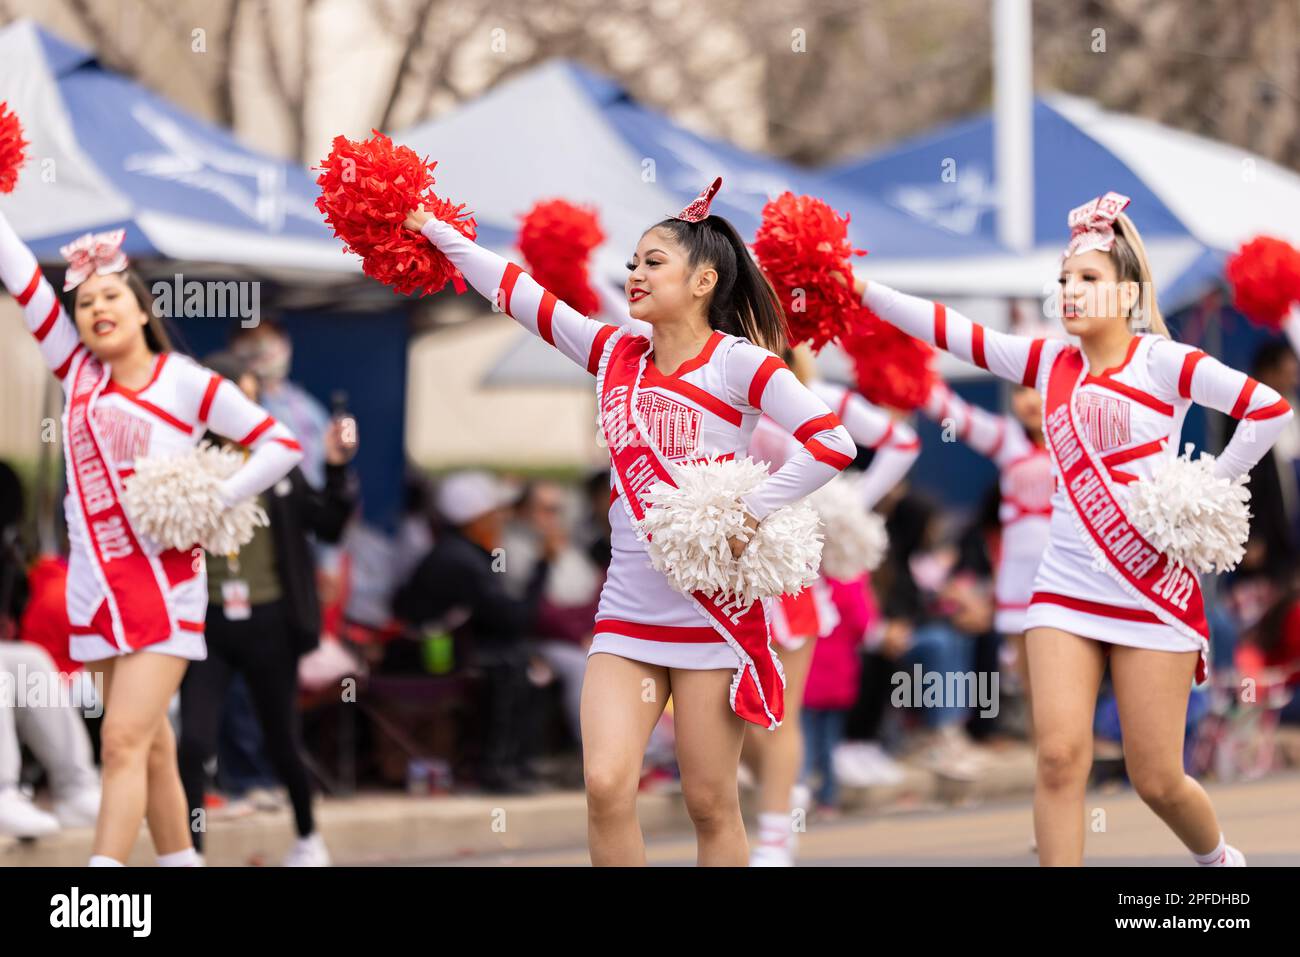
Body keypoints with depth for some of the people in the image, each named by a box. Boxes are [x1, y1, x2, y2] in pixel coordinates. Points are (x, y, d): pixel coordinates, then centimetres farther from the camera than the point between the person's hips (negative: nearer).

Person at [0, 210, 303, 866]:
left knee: (123, 742, -14)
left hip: (164, 585, -5)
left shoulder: (187, 383, -2)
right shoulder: (77, 369, 10)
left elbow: (281, 446, -1)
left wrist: (211, 501, -10)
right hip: (95, 585, 5)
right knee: (150, 745, 12)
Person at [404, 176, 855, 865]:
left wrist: (750, 512, -19)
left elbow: (833, 443, -16)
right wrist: (435, 232, 9)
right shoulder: (615, 354, 8)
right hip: (628, 612, 4)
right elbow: (517, 292, 11)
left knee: (710, 805, 0)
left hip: (716, 615, -4)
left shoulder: (738, 363, -8)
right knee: (606, 785, -11)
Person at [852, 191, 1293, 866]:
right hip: (1066, 589, 4)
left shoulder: (1162, 362, -6)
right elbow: (950, 331, 1)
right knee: (1059, 757, -13)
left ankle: (1219, 859, 32)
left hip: (1153, 594, -4)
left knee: (1157, 781, 2)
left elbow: (1271, 409, -10)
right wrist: (860, 290, -9)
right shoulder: (1050, 363, 7)